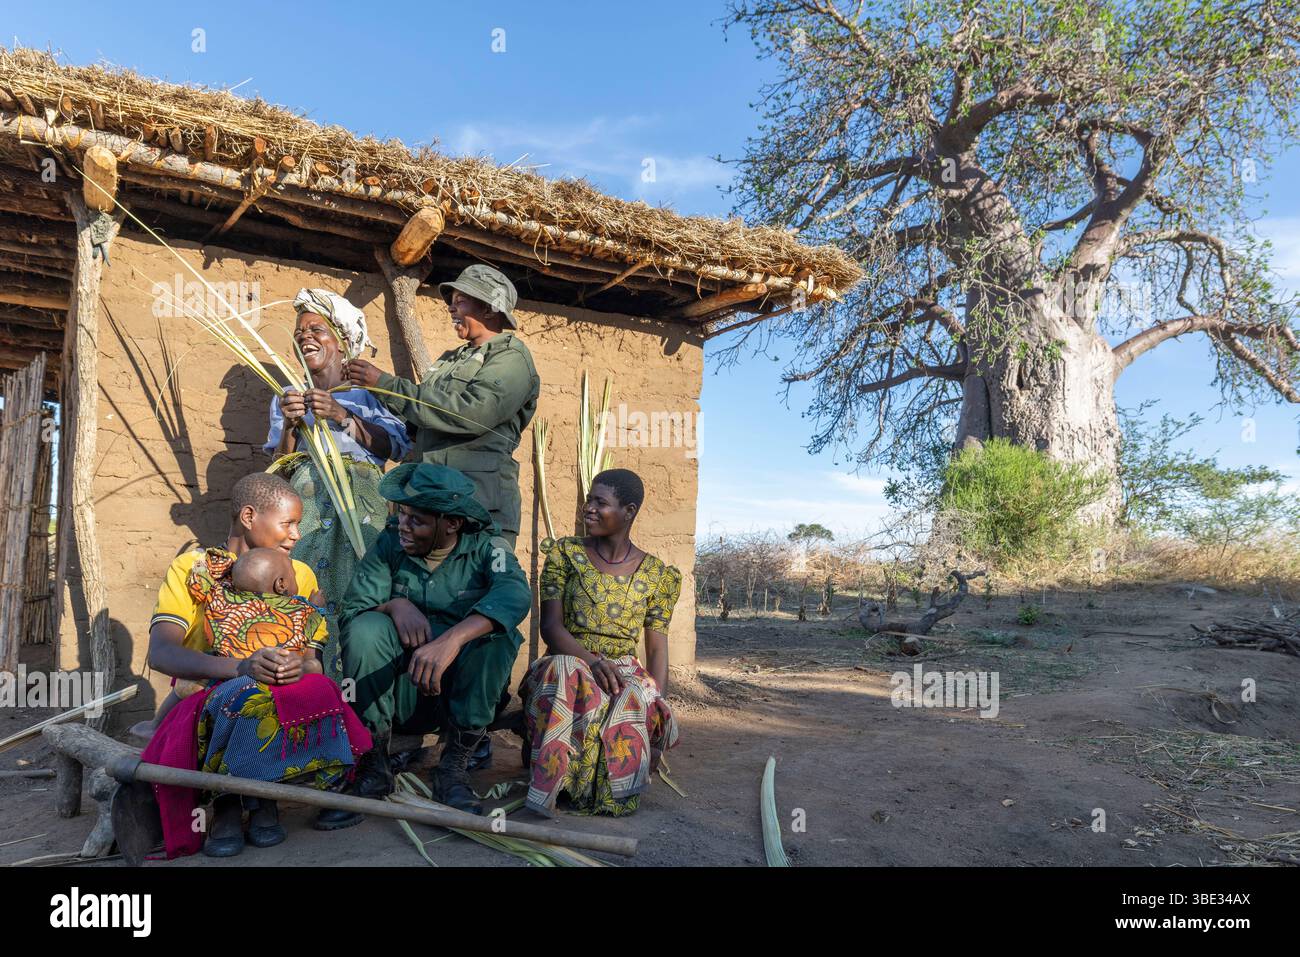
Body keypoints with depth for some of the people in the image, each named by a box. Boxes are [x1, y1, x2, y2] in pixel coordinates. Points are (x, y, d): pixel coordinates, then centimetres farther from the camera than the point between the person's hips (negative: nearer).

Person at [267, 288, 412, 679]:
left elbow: (396, 447, -4)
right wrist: (290, 425, -5)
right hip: (306, 504, 3)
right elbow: (280, 468, 13)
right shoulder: (288, 398, 20)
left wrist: (343, 416, -12)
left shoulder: (368, 390, 9)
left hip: (359, 504, -3)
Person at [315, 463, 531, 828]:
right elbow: (350, 611, -4)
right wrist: (395, 606, -24)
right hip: (398, 693, 2)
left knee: (496, 635, -29)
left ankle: (453, 768, -16)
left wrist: (451, 639, -44)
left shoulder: (483, 549, -7)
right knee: (366, 628, -24)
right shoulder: (389, 545, 1)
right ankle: (372, 767, -14)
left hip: (463, 693, -1)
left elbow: (516, 593, -30)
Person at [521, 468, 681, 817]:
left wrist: (659, 709, -14)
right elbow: (550, 625, -6)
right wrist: (592, 661, -26)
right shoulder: (565, 553, 4)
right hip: (568, 664, -1)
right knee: (566, 672, -38)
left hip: (625, 672, 1)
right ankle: (544, 785, -29)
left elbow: (657, 650, 3)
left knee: (644, 704, -35)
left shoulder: (660, 576, 6)